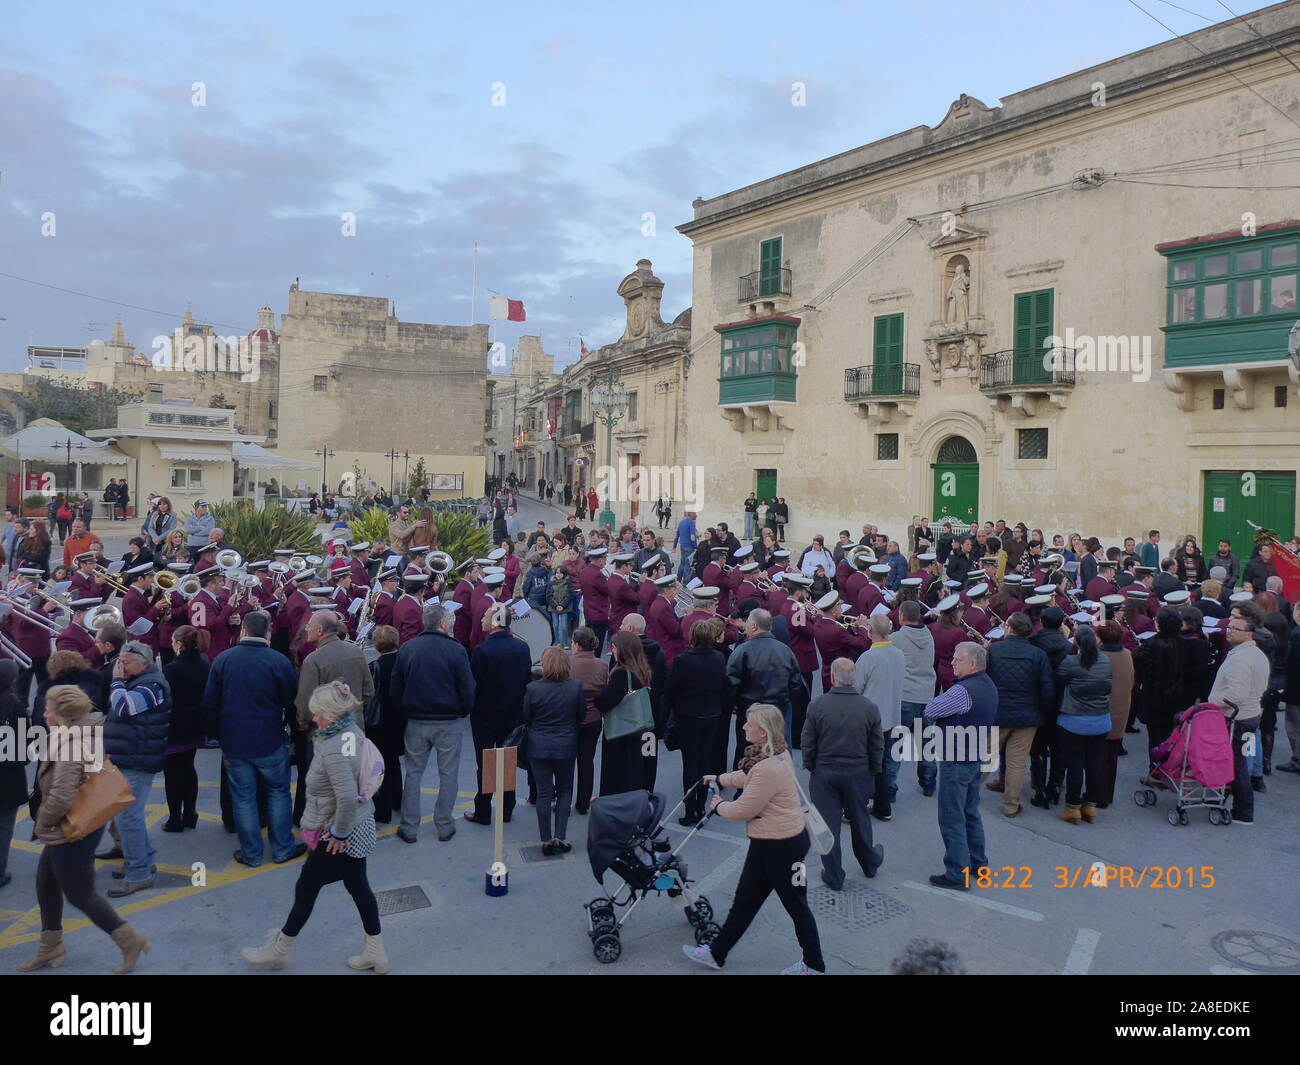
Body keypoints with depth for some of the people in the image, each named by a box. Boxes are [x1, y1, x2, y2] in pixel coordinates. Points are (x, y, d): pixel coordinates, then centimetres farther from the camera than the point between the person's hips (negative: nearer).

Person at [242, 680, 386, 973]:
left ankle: (278, 950, 33)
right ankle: (376, 954, 28)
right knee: (358, 886, 18)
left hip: (341, 837, -8)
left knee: (306, 888, 12)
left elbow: (348, 798, -36)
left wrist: (339, 833, -21)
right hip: (360, 828, 8)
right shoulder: (353, 732, -1)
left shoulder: (334, 750, -28)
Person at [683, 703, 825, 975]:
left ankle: (813, 964, 31)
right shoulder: (775, 754, 1)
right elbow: (748, 776, 22)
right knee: (745, 899, 20)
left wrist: (718, 806, -3)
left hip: (783, 845, -10)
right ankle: (717, 953, 33)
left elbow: (743, 809, -23)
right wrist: (720, 779, 32)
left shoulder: (769, 768, -31)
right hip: (766, 842, 10)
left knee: (795, 905, 10)